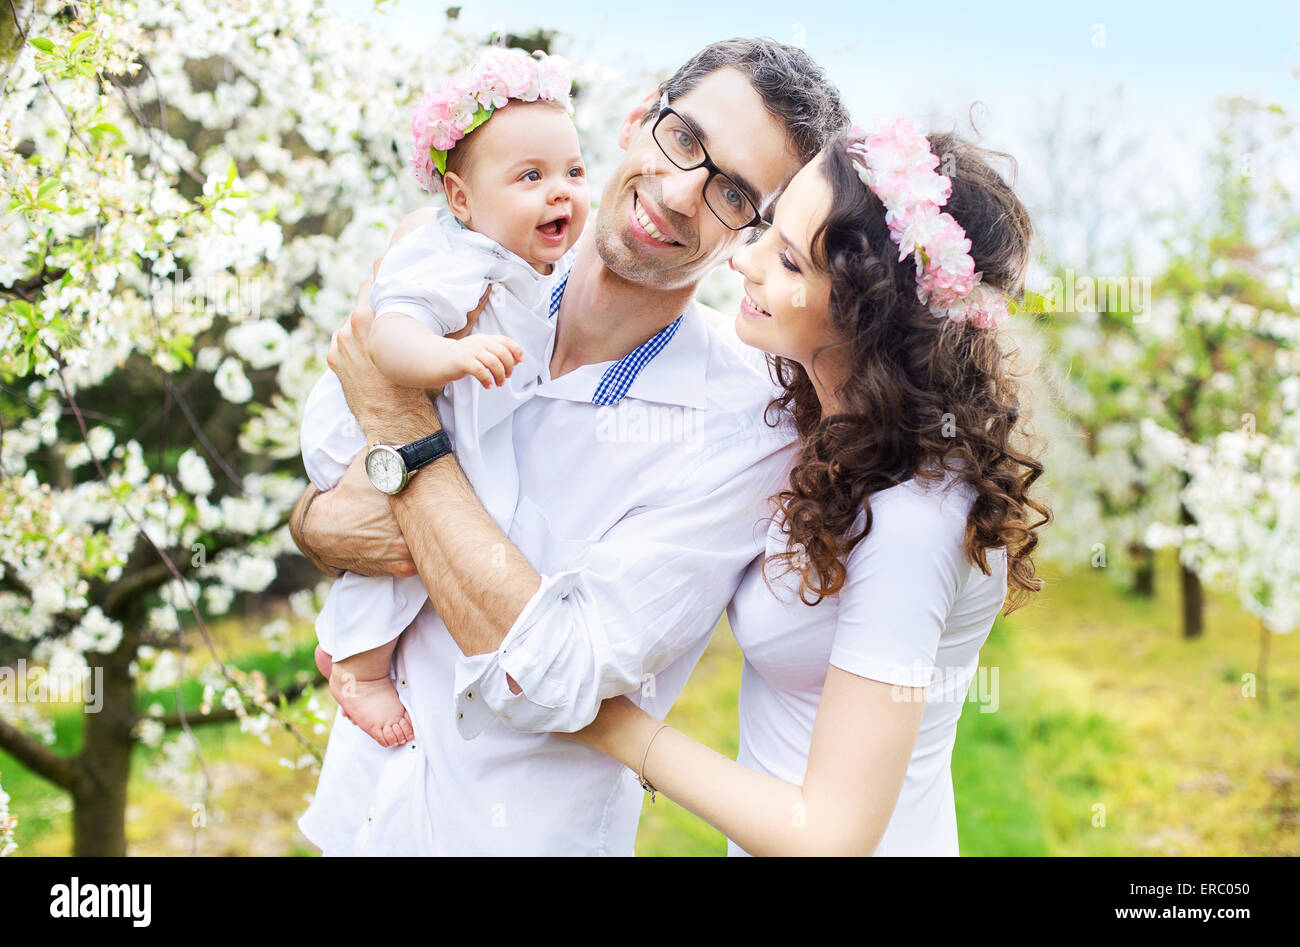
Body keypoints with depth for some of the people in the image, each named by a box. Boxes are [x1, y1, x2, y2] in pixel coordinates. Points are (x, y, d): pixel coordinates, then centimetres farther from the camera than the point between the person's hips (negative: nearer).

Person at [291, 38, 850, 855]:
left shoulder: (744, 436, -21)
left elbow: (544, 677, -27)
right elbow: (316, 504, 6)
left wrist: (401, 423, -22)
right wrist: (321, 522, -17)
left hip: (524, 828, -4)